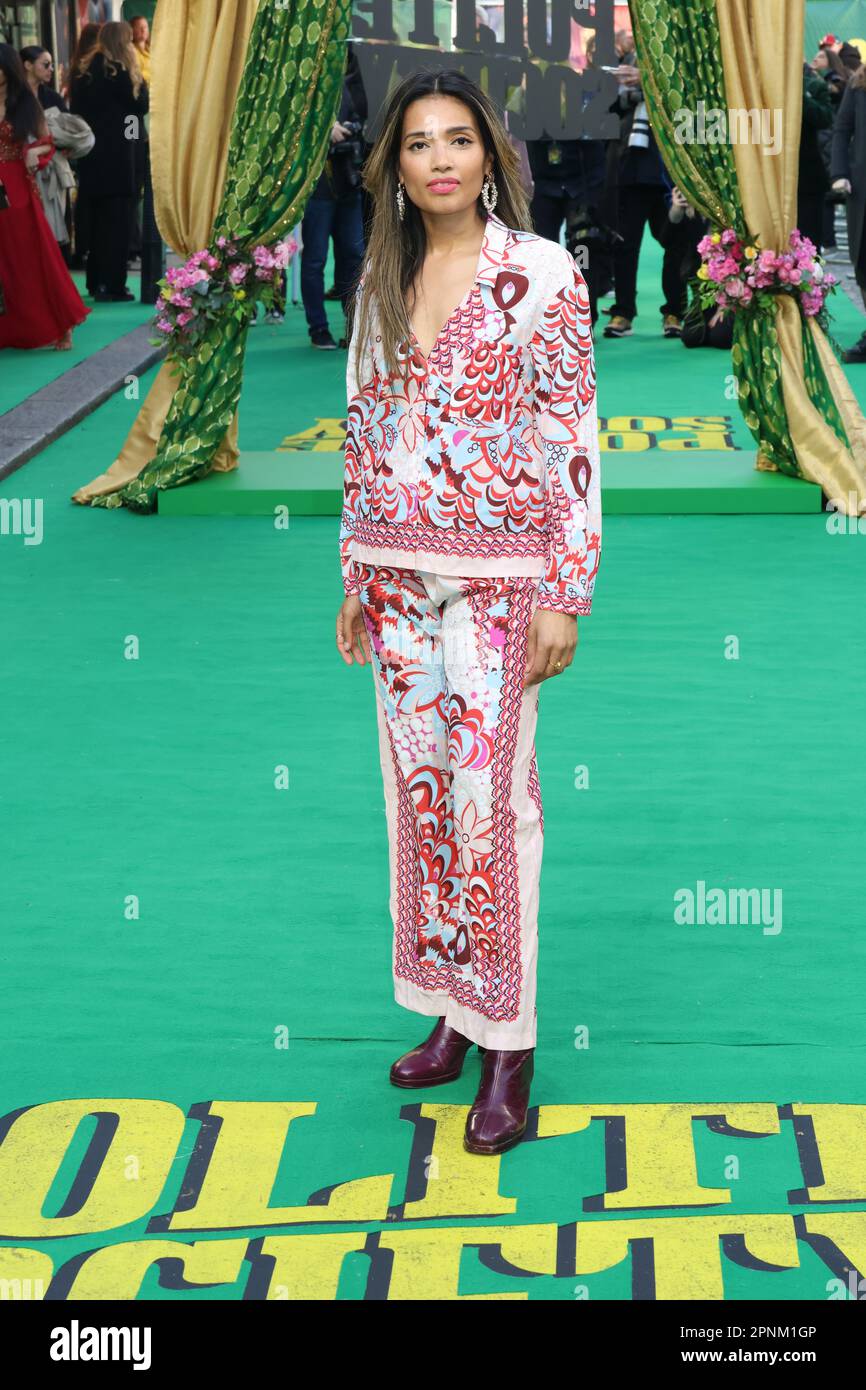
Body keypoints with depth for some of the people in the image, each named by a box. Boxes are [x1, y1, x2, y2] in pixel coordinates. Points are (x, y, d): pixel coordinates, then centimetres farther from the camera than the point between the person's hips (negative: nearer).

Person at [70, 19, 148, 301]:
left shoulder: (85, 70, 10)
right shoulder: (117, 70, -12)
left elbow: (78, 108, 14)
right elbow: (141, 104, -7)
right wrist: (138, 78, 5)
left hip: (92, 153, 8)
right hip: (116, 155, -7)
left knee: (99, 220, 14)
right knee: (118, 220, -3)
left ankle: (96, 281, 17)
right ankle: (112, 284, -5)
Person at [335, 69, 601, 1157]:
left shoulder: (542, 272, -6)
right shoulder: (381, 281, 10)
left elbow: (574, 439, -9)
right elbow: (365, 434, 14)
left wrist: (567, 596, -12)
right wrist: (355, 579, 13)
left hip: (498, 575, -5)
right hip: (397, 574, 5)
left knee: (491, 799, -4)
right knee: (419, 789, 9)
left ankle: (509, 1043, 7)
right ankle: (452, 1010, 23)